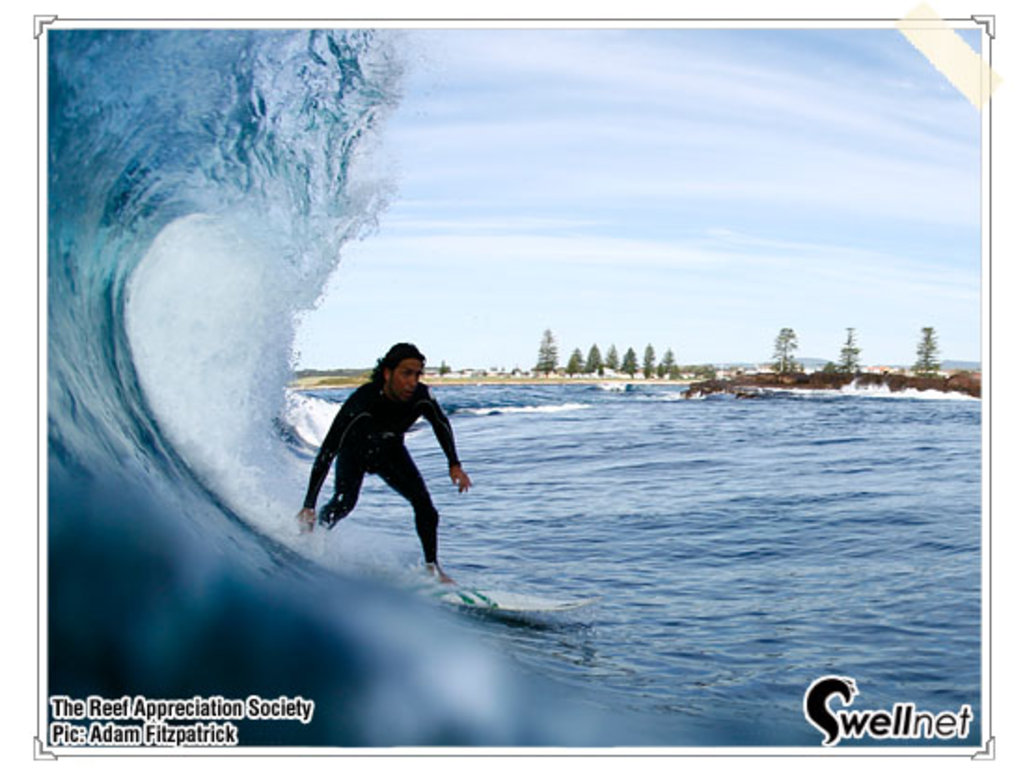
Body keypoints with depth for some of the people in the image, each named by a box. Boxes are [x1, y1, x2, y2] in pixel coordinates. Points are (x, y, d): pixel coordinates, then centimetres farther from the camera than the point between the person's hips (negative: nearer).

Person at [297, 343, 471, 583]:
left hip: (391, 452, 3)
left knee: (423, 502, -11)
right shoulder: (361, 403, -41)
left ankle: (432, 566, 4)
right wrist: (309, 505, -41)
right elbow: (327, 452, -39)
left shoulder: (421, 397, -30)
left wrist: (454, 465, -8)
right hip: (354, 453, -3)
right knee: (345, 501, -25)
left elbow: (442, 426, -4)